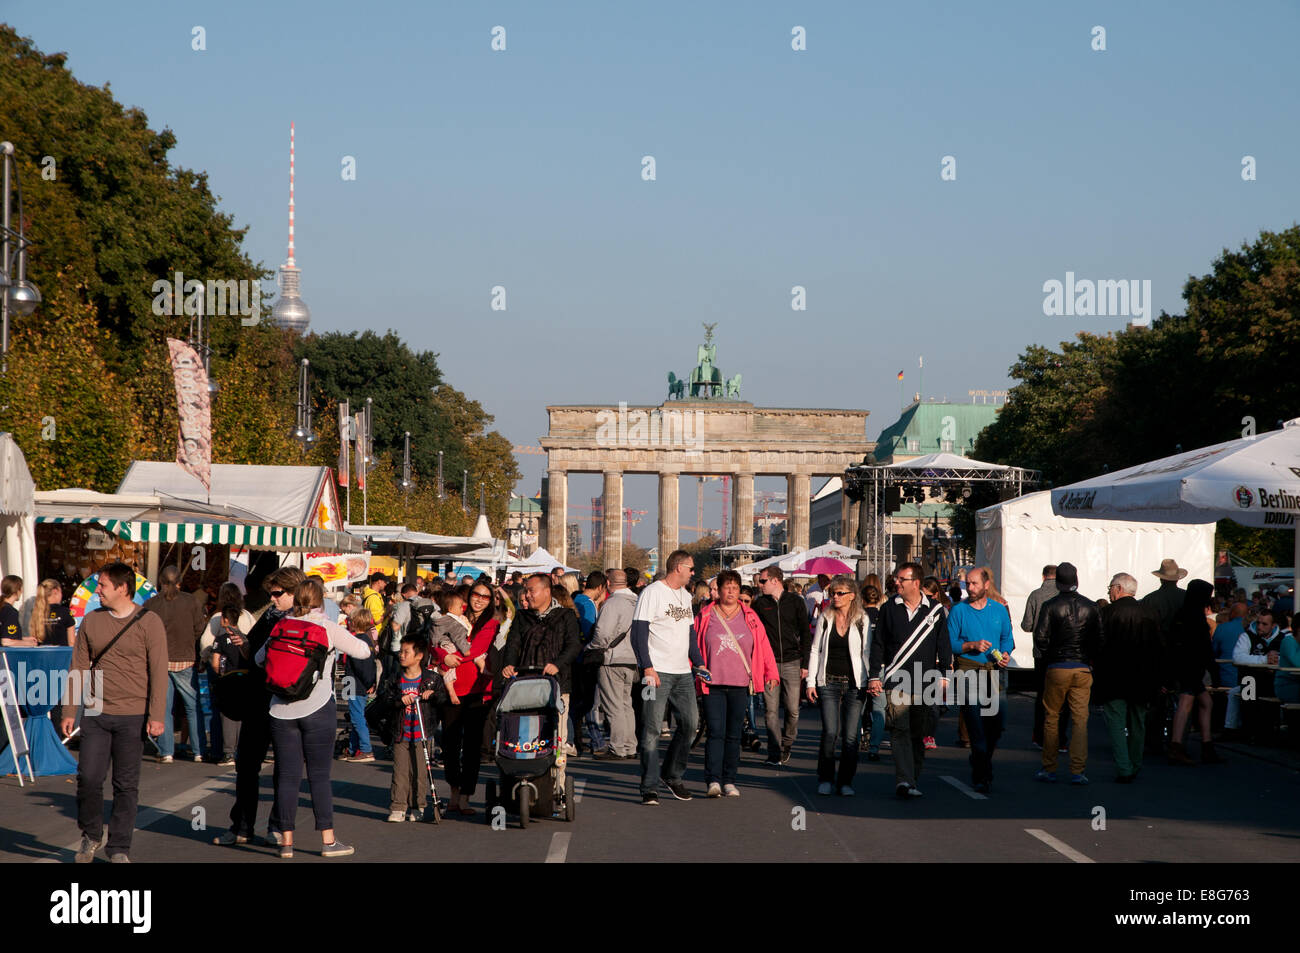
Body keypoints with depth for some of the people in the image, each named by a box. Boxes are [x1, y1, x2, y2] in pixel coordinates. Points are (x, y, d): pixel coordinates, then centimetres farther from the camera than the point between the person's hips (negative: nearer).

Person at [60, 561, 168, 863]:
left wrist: (156, 716, -11)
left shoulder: (149, 623, -2)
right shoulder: (91, 621, 8)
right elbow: (78, 667, 12)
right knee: (88, 777, -4)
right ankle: (91, 836, 18)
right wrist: (69, 711, 8)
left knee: (126, 784, 2)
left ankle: (119, 849, 11)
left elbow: (158, 672, -4)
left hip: (132, 717, -3)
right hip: (96, 714, 3)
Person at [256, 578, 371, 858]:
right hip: (317, 709, -2)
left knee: (287, 776, 5)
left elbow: (259, 658, 13)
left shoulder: (282, 626, 6)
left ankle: (286, 841, 6)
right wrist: (361, 639, 21)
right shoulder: (328, 628, -3)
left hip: (281, 709, 3)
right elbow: (363, 651, -1)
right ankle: (328, 840, 5)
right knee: (319, 776, 3)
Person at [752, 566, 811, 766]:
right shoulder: (760, 604, 7)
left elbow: (806, 634, 7)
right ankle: (775, 754, -1)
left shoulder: (796, 602, 5)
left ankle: (787, 745, 21)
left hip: (792, 663, 0)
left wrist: (805, 664, 1)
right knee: (771, 710, -4)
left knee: (793, 710, -1)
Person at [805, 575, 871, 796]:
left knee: (850, 736, -2)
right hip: (829, 682, 1)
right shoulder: (825, 618, 7)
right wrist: (811, 681, 4)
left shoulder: (862, 620, 3)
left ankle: (846, 782, 8)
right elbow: (815, 650, 10)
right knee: (830, 732, -9)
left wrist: (872, 681, 0)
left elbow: (867, 653, 6)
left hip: (855, 684, 0)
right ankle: (825, 780, 6)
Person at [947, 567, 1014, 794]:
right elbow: (950, 643, 0)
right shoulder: (958, 611, 1)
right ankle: (981, 777, -2)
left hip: (992, 671, 3)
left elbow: (1007, 638, 17)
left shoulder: (999, 610, 10)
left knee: (997, 720, -1)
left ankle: (980, 760, 26)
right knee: (975, 725, -7)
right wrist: (972, 645, -14)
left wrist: (1005, 653, -3)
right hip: (968, 671, -3)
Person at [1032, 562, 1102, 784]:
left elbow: (1040, 637, -11)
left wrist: (1049, 656, 5)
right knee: (1080, 720, 2)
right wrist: (1088, 658, 13)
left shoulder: (1051, 606, -6)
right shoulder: (1090, 607, 3)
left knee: (1051, 718, 9)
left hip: (1057, 669, -2)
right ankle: (1078, 771, -4)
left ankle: (1049, 769, 13)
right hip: (1083, 669, 2)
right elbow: (1099, 639, 2)